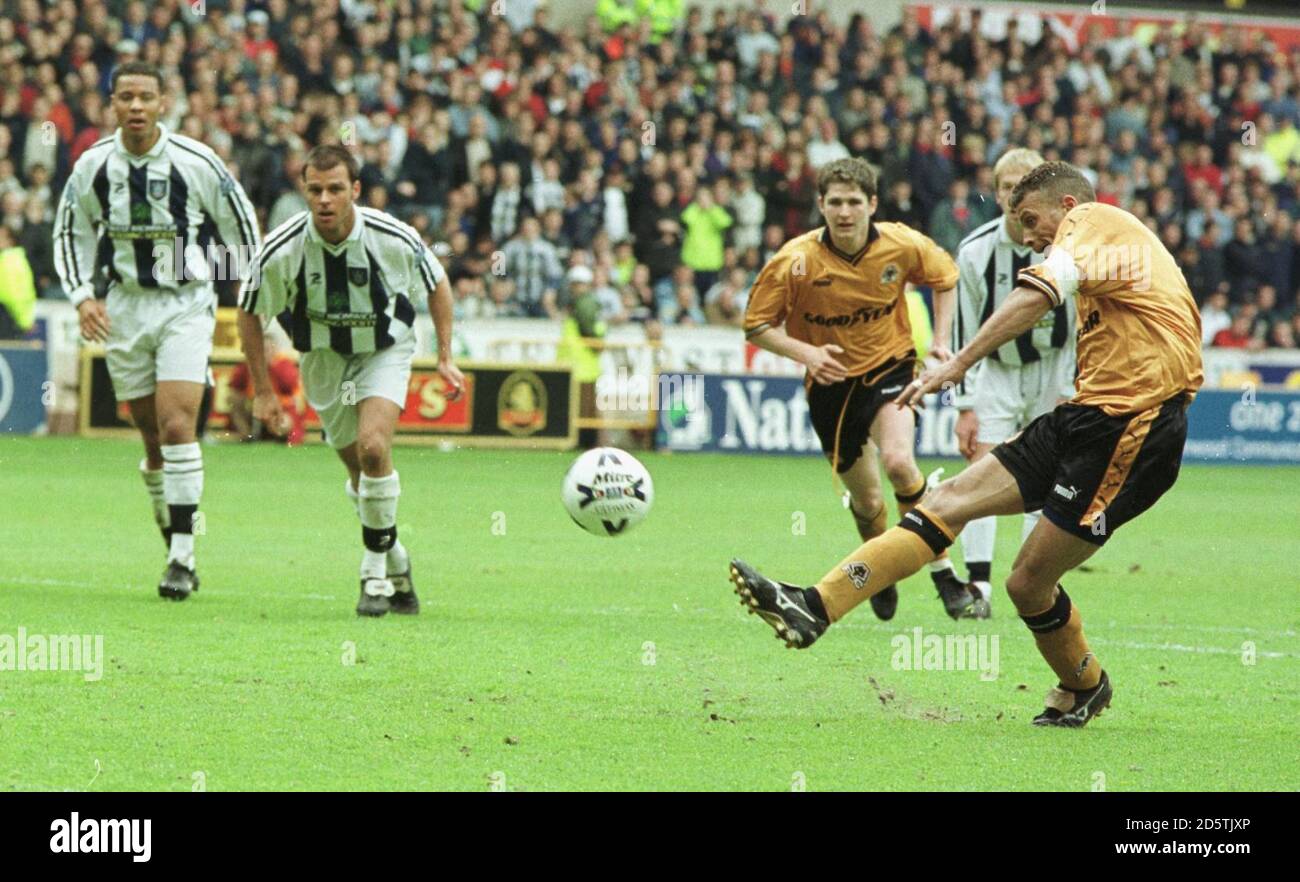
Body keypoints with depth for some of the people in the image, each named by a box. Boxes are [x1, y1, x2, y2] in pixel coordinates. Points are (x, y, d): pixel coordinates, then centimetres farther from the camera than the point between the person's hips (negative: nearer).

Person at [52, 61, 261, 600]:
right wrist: (82, 296, 0)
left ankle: (182, 557, -16)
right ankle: (175, 548, 21)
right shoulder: (93, 166, -2)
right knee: (152, 437, 6)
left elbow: (242, 226, 2)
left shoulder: (195, 162, -10)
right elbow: (70, 232, 13)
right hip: (123, 308, 3)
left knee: (177, 423, -17)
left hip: (186, 307, -3)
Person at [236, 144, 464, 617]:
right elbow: (250, 313, -5)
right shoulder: (282, 249, -23)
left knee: (373, 447, -24)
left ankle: (376, 572, -10)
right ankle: (397, 568, 31)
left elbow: (437, 285, -2)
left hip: (385, 351, -2)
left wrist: (445, 357, -4)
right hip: (323, 359, 2)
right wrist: (263, 391, -5)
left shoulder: (393, 238, -24)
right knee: (361, 471, 6)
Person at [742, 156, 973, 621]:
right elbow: (756, 326, -8)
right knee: (867, 501, 7)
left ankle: (943, 574, -15)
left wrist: (941, 340, -1)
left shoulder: (903, 246, -13)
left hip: (891, 365, -1)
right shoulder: (796, 261, -18)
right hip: (833, 380, 1)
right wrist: (806, 353, -25)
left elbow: (945, 278, 9)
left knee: (898, 461, -28)